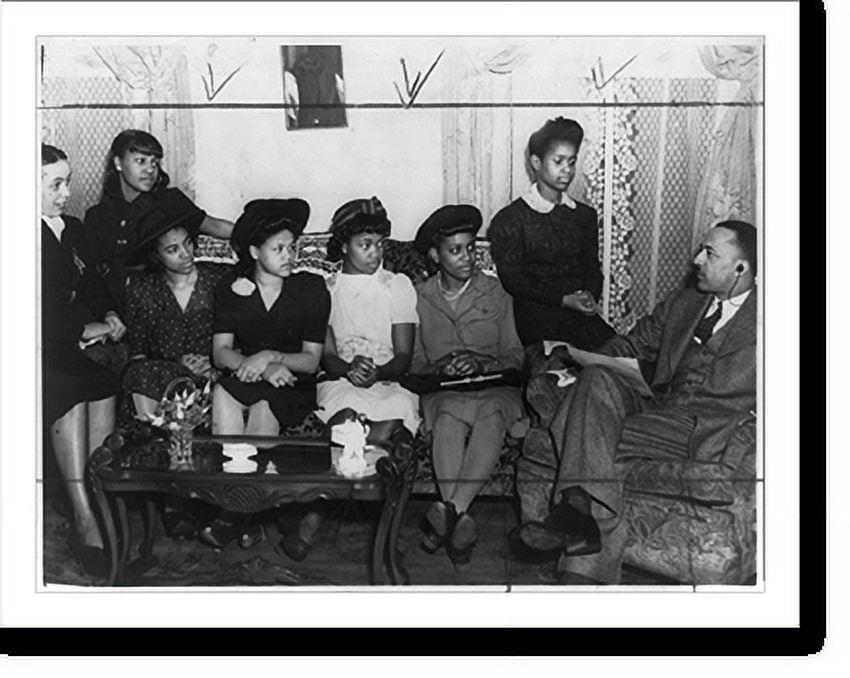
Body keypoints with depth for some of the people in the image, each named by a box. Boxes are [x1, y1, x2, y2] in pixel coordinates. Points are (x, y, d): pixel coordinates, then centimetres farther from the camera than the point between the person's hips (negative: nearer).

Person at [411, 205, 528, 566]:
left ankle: (448, 509, -45)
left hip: (494, 384, 0)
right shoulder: (420, 299, 14)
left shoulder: (496, 293, 13)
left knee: (491, 414, -38)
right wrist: (436, 370, -11)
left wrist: (481, 364, -13)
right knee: (450, 415, -37)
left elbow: (514, 355, 7)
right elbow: (414, 362, 12)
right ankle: (461, 522, -42)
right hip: (442, 389, 0)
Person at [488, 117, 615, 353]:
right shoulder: (510, 219, 1)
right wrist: (564, 300, -12)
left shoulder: (585, 215, 18)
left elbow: (592, 269, 20)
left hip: (581, 315, 5)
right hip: (535, 314, -5)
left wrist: (589, 297, -4)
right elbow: (512, 280, -3)